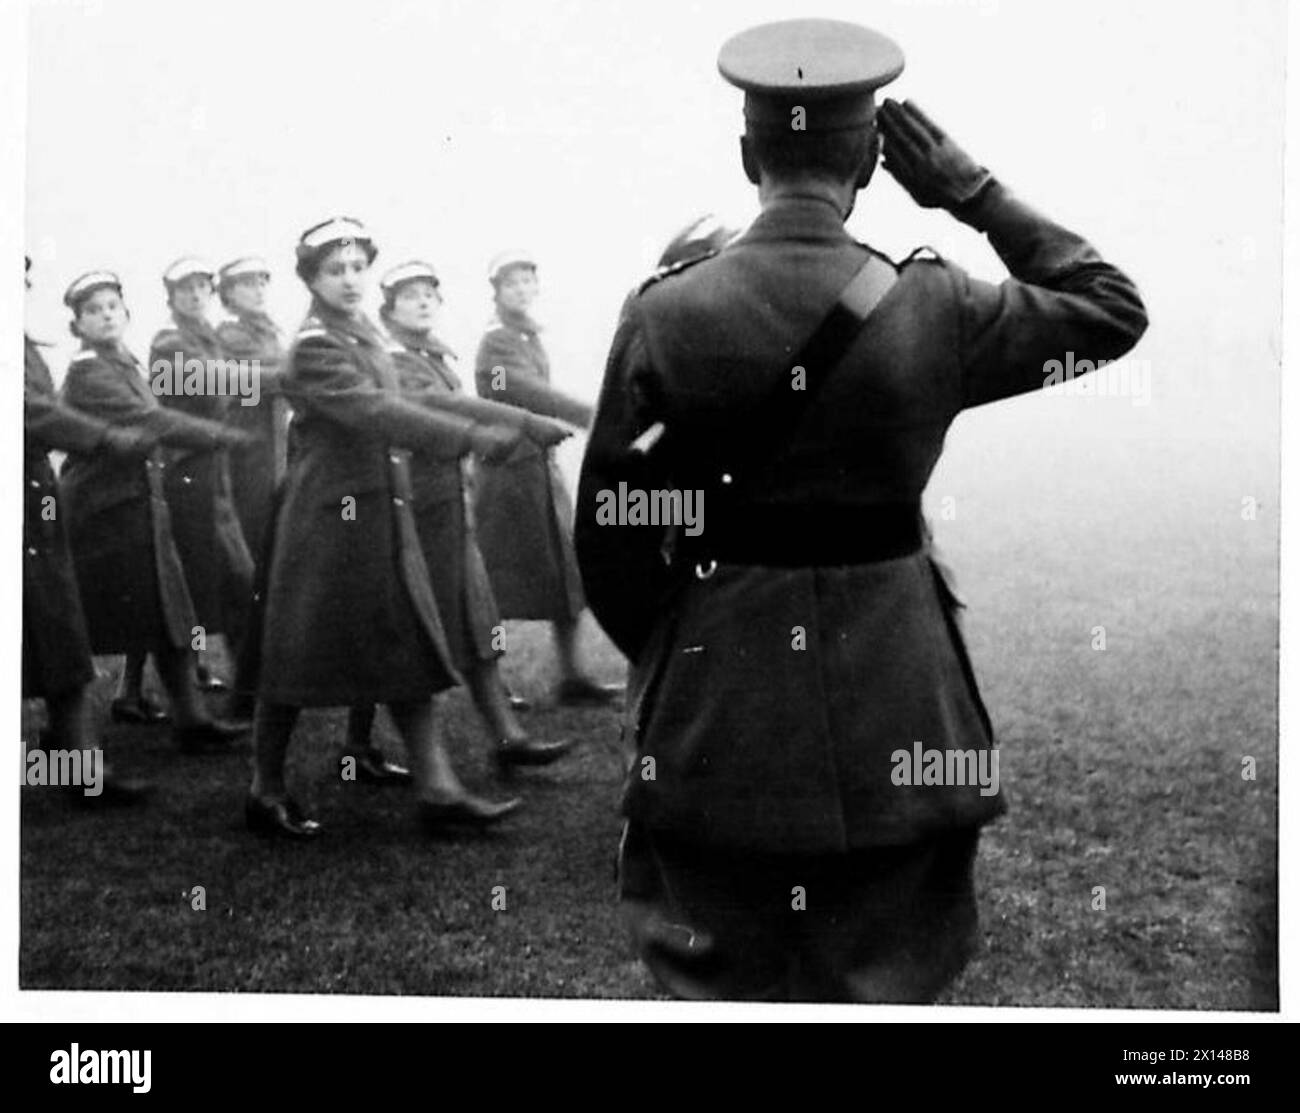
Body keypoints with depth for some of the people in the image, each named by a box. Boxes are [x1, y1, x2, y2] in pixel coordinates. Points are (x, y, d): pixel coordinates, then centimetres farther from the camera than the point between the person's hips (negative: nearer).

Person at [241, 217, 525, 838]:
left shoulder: (367, 336, 12)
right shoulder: (315, 348, -16)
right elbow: (376, 413, -28)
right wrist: (473, 438, -36)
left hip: (384, 519, 8)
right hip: (327, 523, -8)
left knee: (409, 655, 5)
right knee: (296, 664, 2)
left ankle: (437, 791, 7)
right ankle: (266, 792, 15)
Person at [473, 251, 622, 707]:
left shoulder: (532, 339, 15)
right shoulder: (495, 344, -13)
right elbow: (531, 394, -25)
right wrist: (592, 417, -34)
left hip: (544, 469, 8)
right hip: (508, 472, -8)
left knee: (567, 577, 5)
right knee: (499, 582, -1)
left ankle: (571, 677, 9)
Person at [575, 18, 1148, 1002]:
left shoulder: (664, 316, -7)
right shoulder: (932, 311, -8)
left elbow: (610, 528, -2)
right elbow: (1114, 310, 8)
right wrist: (974, 191, 4)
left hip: (717, 707, 0)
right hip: (894, 719, 0)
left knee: (720, 985, 13)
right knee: (881, 988, 13)